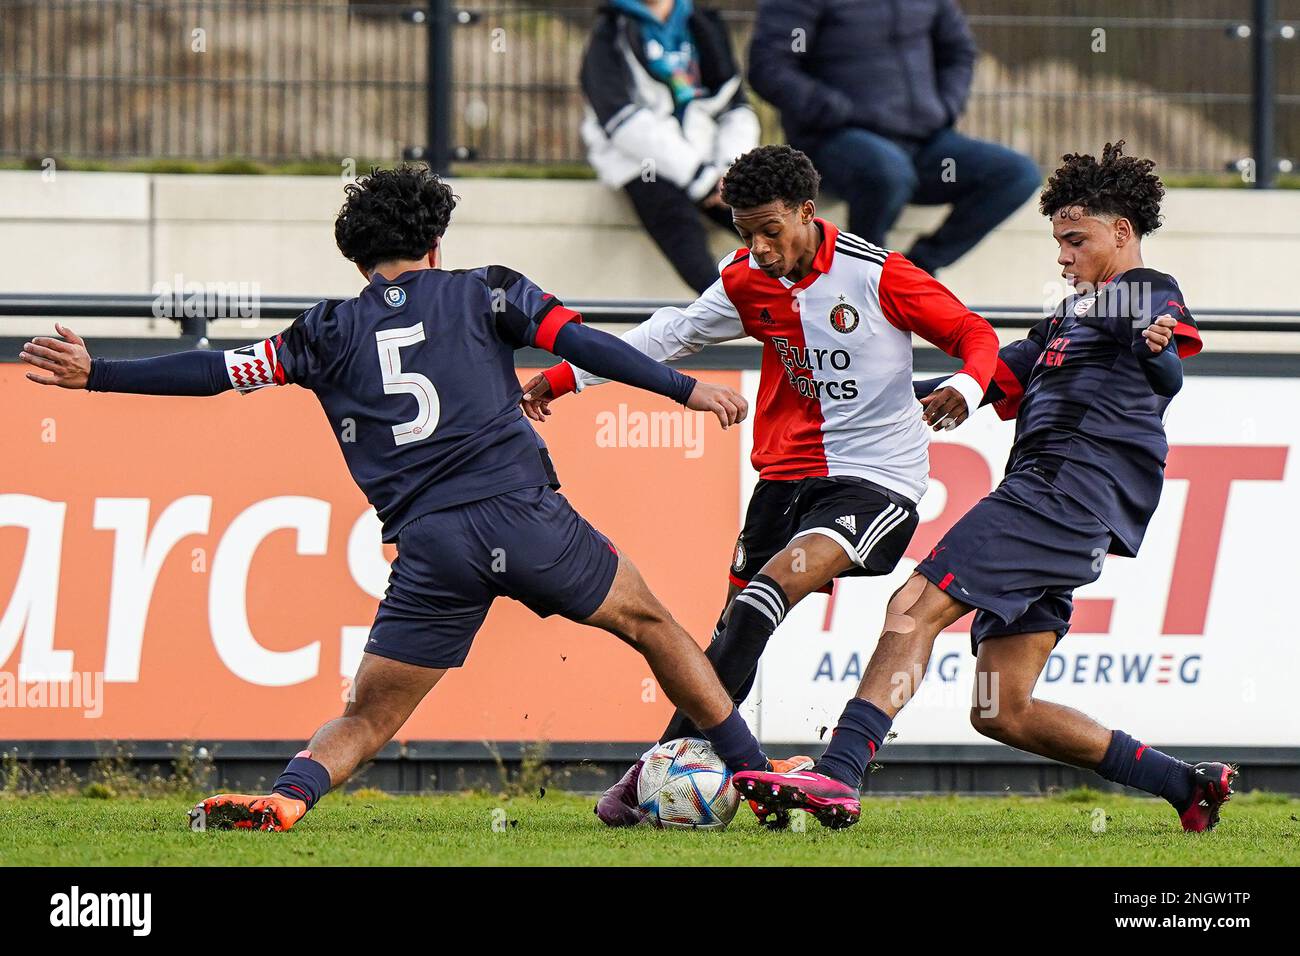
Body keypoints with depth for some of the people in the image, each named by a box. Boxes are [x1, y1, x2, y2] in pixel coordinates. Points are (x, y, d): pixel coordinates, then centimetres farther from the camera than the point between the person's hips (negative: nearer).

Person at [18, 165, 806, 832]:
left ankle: (287, 799, -20)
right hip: (526, 513, 0)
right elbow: (582, 341, 0)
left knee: (369, 718, 8)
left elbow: (215, 372, 11)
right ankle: (758, 772, 23)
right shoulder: (483, 293, 11)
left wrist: (96, 376, 15)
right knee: (651, 622, 21)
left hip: (431, 547, 1)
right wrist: (686, 390, 1)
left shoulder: (333, 332, 14)